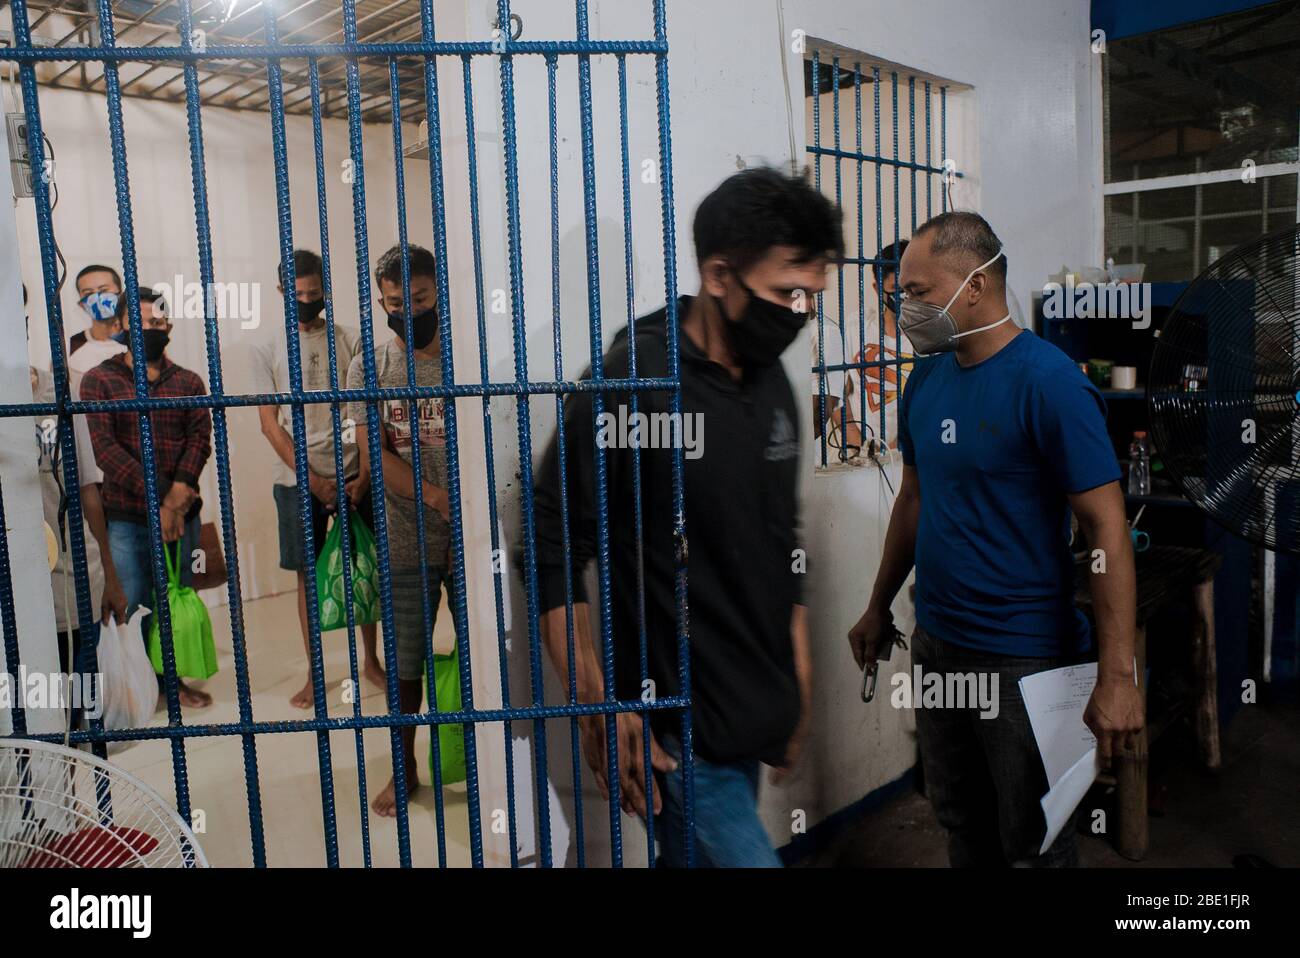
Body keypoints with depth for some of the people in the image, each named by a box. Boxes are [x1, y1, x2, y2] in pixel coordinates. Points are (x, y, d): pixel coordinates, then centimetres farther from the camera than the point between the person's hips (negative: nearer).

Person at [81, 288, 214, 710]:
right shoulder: (99, 380, 2)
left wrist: (179, 492, -20)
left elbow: (201, 437, -3)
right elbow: (103, 446, -10)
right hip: (126, 516, -2)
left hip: (181, 514, 3)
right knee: (133, 607, 1)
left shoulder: (188, 382, 10)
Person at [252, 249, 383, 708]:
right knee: (309, 577, 6)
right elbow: (270, 423, -2)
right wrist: (313, 481, -10)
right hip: (299, 481, -1)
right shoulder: (267, 349, 2)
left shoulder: (349, 341, 4)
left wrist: (365, 474, -7)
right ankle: (314, 675, 18)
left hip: (353, 476, 1)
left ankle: (371, 660, 24)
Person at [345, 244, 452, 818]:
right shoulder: (369, 367, 3)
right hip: (406, 539, 1)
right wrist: (435, 495, -21)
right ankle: (406, 770, 30)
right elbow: (373, 454, -6)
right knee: (406, 663, 12)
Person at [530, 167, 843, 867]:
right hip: (680, 731, -7)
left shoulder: (772, 384, 7)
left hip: (754, 716, 7)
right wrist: (598, 709, -15)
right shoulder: (631, 381, -16)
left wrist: (798, 680, 16)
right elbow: (554, 550, -15)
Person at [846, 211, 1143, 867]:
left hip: (1023, 657, -6)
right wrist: (878, 609, 17)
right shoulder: (925, 379, 4)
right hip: (935, 640, 6)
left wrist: (1116, 676, -22)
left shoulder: (1048, 382, -17)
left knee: (1033, 843, 12)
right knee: (961, 824, 22)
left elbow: (1107, 528, -18)